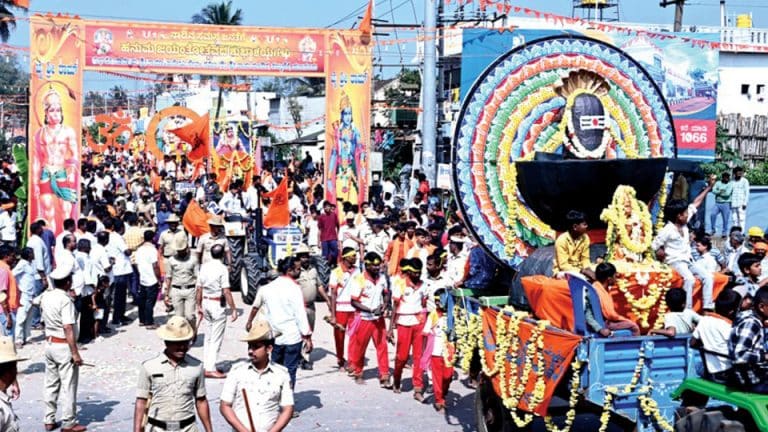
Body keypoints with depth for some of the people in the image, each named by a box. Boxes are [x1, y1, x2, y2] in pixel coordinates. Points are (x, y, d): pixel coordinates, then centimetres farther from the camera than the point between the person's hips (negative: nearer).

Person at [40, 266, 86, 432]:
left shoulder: (46, 296, 3)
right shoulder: (65, 300, -20)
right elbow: (68, 328, -23)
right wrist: (75, 353, -21)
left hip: (49, 343, 8)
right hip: (64, 346, -8)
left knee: (51, 383, 15)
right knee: (68, 386, 2)